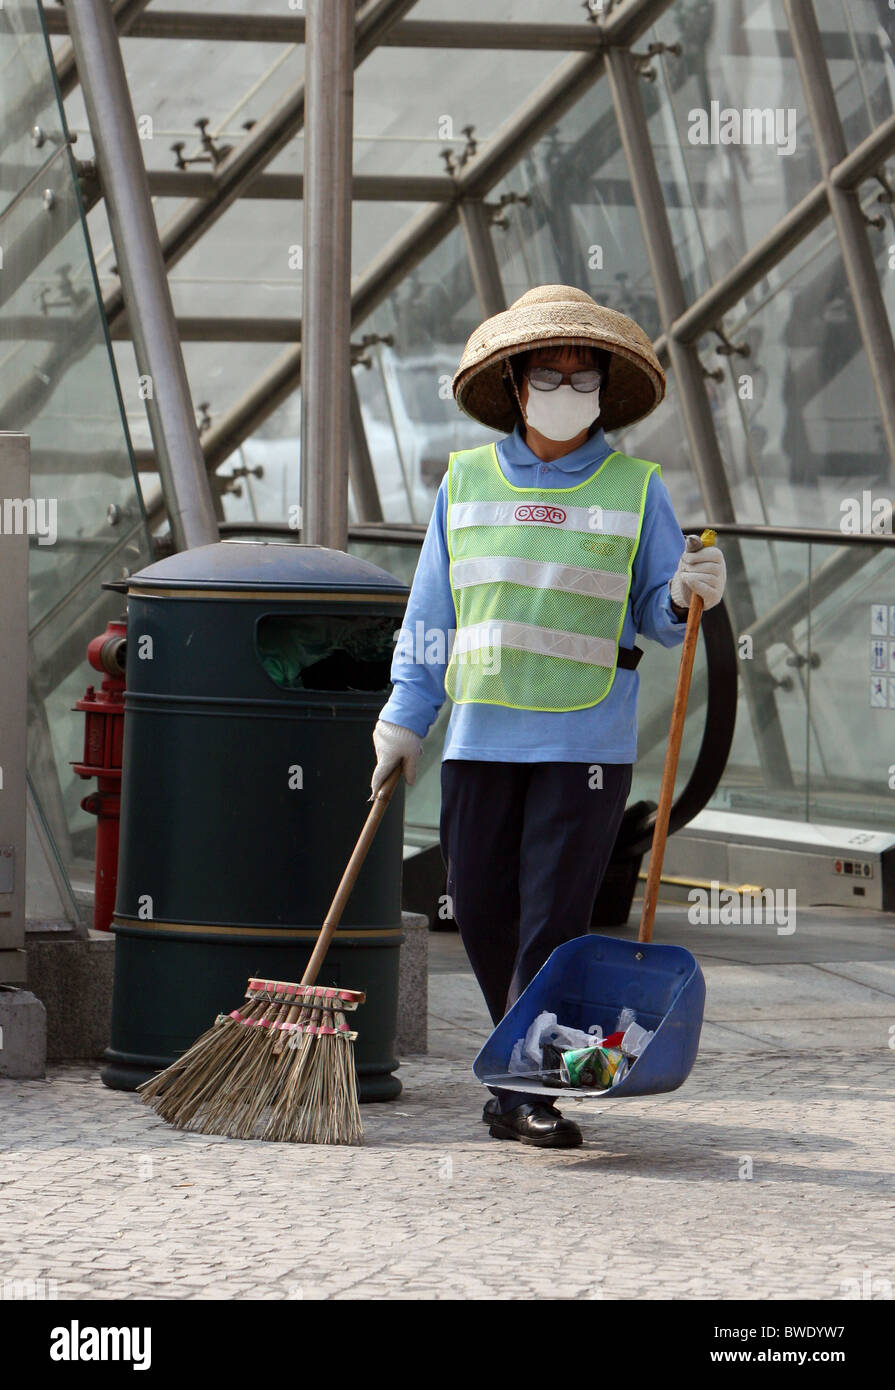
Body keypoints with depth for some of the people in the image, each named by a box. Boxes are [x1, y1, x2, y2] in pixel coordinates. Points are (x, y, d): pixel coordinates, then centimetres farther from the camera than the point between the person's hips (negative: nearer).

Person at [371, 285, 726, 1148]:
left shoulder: (635, 491, 5)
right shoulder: (464, 483, 10)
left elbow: (659, 614, 5)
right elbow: (431, 615, 12)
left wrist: (690, 596, -17)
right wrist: (403, 721, 8)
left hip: (586, 742, -3)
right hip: (482, 735, 3)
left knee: (554, 916, -7)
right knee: (480, 914, 6)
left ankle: (528, 1093, -3)